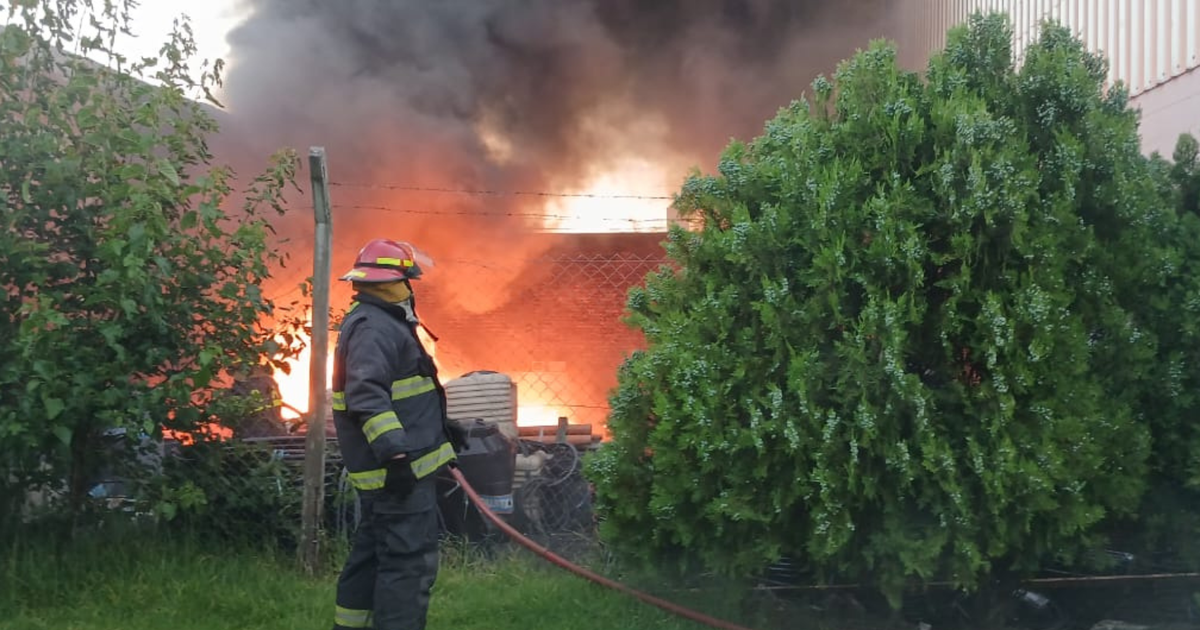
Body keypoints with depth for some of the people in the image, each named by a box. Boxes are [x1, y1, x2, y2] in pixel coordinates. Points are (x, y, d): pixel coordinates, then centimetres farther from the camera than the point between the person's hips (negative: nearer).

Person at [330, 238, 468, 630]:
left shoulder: (383, 323, 19)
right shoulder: (373, 328, -17)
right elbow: (367, 396, -29)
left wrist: (442, 429, 30)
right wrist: (393, 451, -35)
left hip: (397, 466, 11)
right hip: (397, 469, -11)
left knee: (373, 555, 18)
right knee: (409, 562, -8)